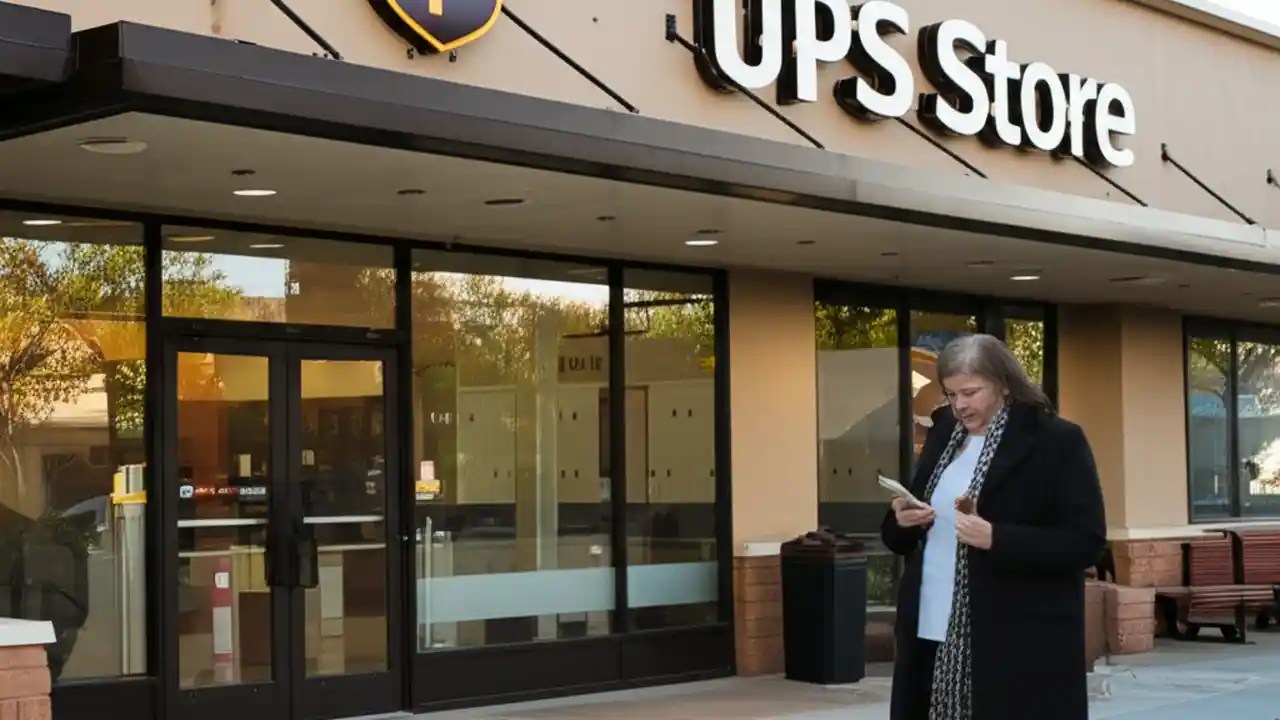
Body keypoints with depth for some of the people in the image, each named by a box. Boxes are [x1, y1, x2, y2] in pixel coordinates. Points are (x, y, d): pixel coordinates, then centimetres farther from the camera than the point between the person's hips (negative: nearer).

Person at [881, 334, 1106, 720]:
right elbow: (904, 539, 21)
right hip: (932, 636, 6)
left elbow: (1087, 542, -11)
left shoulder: (1057, 441, -5)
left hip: (1018, 646, -5)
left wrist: (995, 539, -21)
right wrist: (902, 521, -3)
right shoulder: (942, 435, 14)